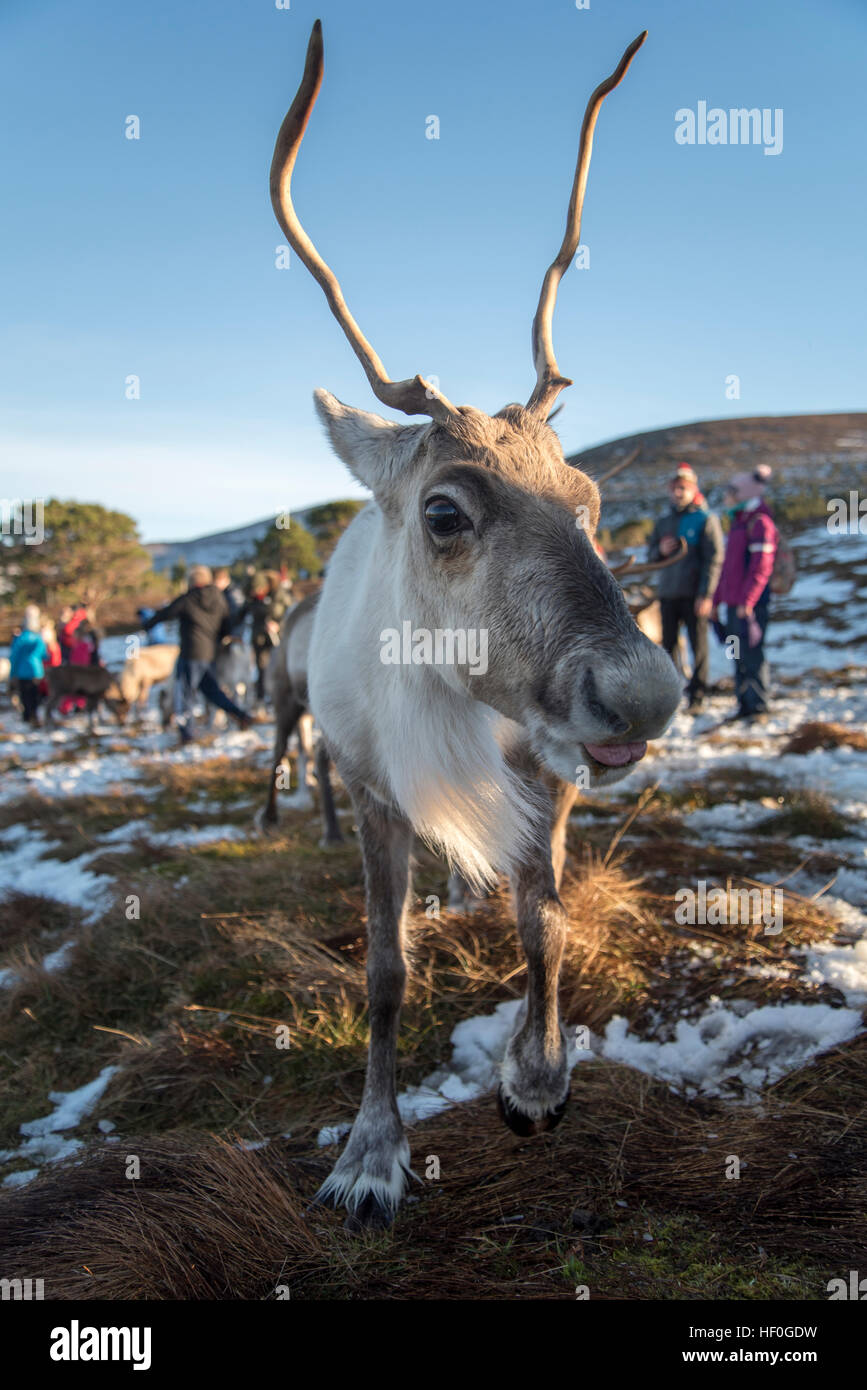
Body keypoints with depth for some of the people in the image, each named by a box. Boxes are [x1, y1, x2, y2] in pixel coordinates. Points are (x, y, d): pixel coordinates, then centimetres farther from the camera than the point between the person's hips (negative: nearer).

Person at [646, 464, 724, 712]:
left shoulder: (706, 520, -2)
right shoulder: (663, 522, 15)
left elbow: (714, 560, -7)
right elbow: (650, 555, 19)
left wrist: (706, 595, -15)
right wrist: (660, 550, -5)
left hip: (694, 595, -5)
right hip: (667, 593, 5)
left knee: (698, 645, -2)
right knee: (668, 645, 9)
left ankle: (697, 694, 3)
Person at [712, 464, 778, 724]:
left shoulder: (760, 523, -10)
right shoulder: (739, 522, 19)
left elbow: (761, 568, -17)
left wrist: (747, 602, -22)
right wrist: (717, 599, 22)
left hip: (751, 605, -9)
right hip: (734, 603, 9)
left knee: (752, 656, -6)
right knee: (739, 656, 11)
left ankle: (759, 707, 2)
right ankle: (744, 705, 19)